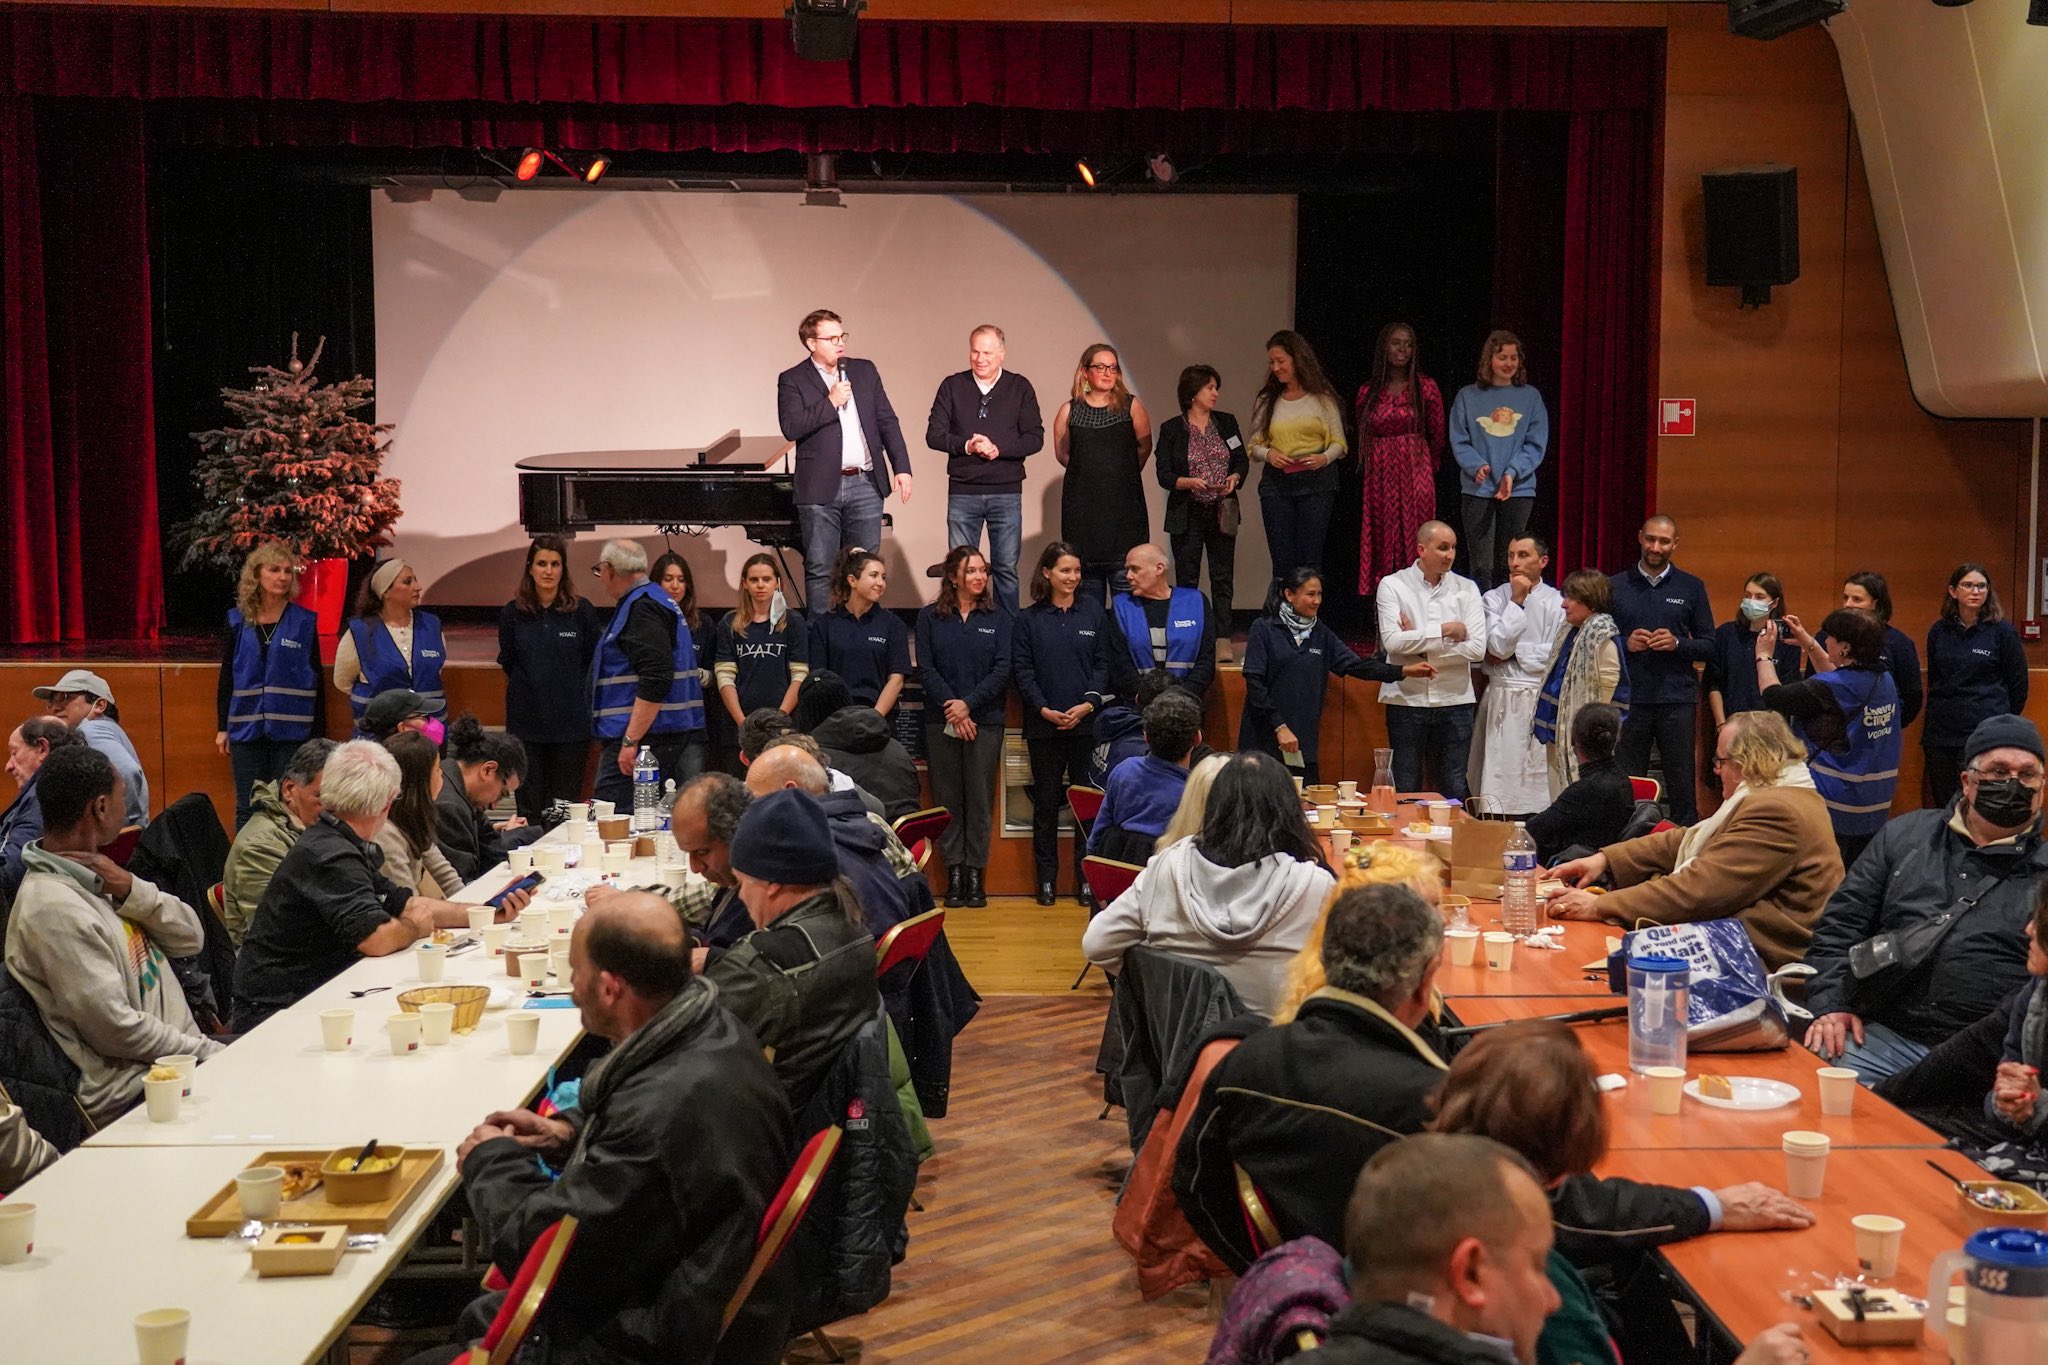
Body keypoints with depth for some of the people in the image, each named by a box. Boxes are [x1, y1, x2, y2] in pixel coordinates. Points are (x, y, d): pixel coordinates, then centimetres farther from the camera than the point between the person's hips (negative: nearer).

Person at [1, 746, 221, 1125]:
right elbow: (115, 1029, -20)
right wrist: (206, 1052, -13)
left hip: (177, 1058, 9)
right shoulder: (53, 908, -19)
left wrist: (130, 890, -10)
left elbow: (191, 939, 6)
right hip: (131, 1092, -9)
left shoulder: (92, 874, 10)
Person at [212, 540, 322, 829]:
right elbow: (227, 677, 10)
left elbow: (315, 681, 2)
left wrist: (318, 734, 0)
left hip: (291, 730, -2)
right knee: (247, 809, 6)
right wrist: (222, 727, 6)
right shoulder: (236, 621, 5)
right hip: (246, 728, 2)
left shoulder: (305, 622, 0)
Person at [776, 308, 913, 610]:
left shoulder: (865, 370, 12)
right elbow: (791, 428, -13)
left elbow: (888, 421, 12)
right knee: (820, 571, 1)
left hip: (866, 484, 3)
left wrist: (902, 468, 4)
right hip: (820, 490, -3)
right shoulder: (792, 380, 0)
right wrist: (830, 402, -15)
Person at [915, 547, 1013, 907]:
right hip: (940, 721, 0)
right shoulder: (929, 618, 6)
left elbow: (1003, 669, -1)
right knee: (947, 797, 2)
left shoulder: (998, 619, 8)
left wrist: (968, 703, -12)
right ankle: (954, 870, 6)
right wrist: (952, 708, -12)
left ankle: (975, 871, 5)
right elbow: (925, 668, -1)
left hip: (985, 720, 0)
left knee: (981, 797, 0)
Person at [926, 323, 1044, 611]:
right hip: (962, 491, 1)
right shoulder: (952, 386, 6)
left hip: (1006, 492, -1)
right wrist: (966, 446, -14)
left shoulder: (1020, 388, 4)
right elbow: (934, 435, 2)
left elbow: (1035, 438, 0)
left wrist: (998, 449, -14)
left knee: (1006, 568, 3)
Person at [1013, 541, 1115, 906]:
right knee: (1046, 801, 5)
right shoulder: (1028, 619, 5)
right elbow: (1021, 670, 1)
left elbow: (1103, 663, 5)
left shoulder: (1093, 612, 7)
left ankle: (1086, 876, 9)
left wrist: (1089, 704, -10)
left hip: (1086, 722, 0)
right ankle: (1046, 878, 13)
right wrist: (1045, 709, -11)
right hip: (1043, 724, 0)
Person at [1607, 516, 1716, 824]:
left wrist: (1677, 644, -11)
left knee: (1682, 785, 0)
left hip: (1677, 700, 0)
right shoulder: (1615, 586, 9)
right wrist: (1625, 644, -10)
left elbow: (1709, 646, 8)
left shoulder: (1692, 588, 9)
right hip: (1629, 699, 0)